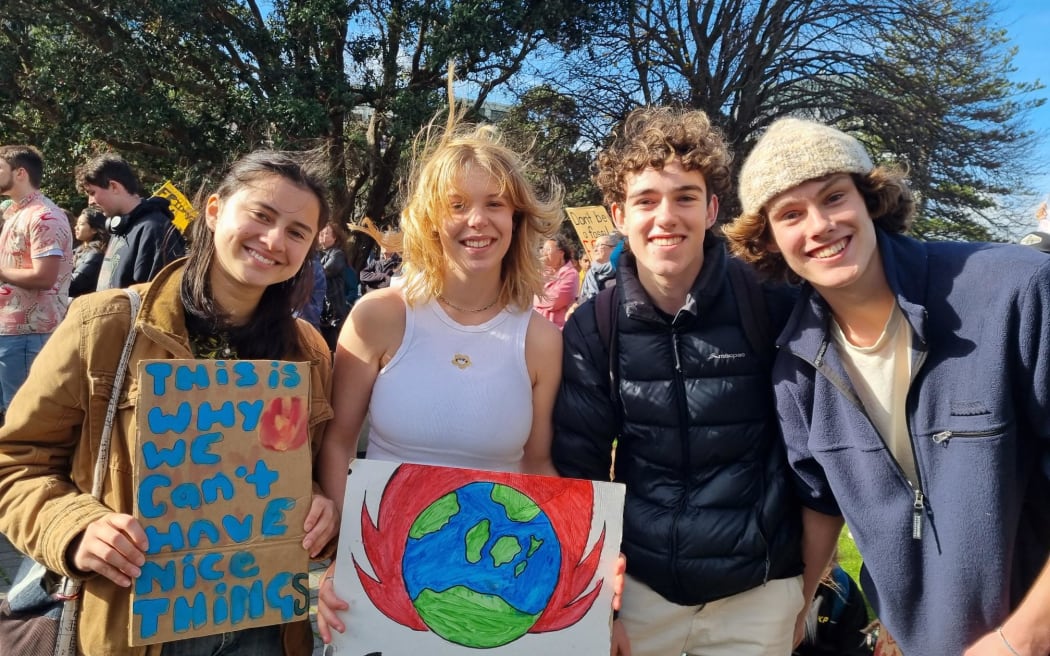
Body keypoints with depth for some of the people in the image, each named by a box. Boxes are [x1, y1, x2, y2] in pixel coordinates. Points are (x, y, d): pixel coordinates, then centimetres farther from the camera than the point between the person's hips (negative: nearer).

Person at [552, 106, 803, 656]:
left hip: (758, 593, 0)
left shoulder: (771, 307, -12)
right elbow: (577, 469, -3)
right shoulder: (592, 327, -8)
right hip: (637, 584, 1)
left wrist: (810, 566, 3)